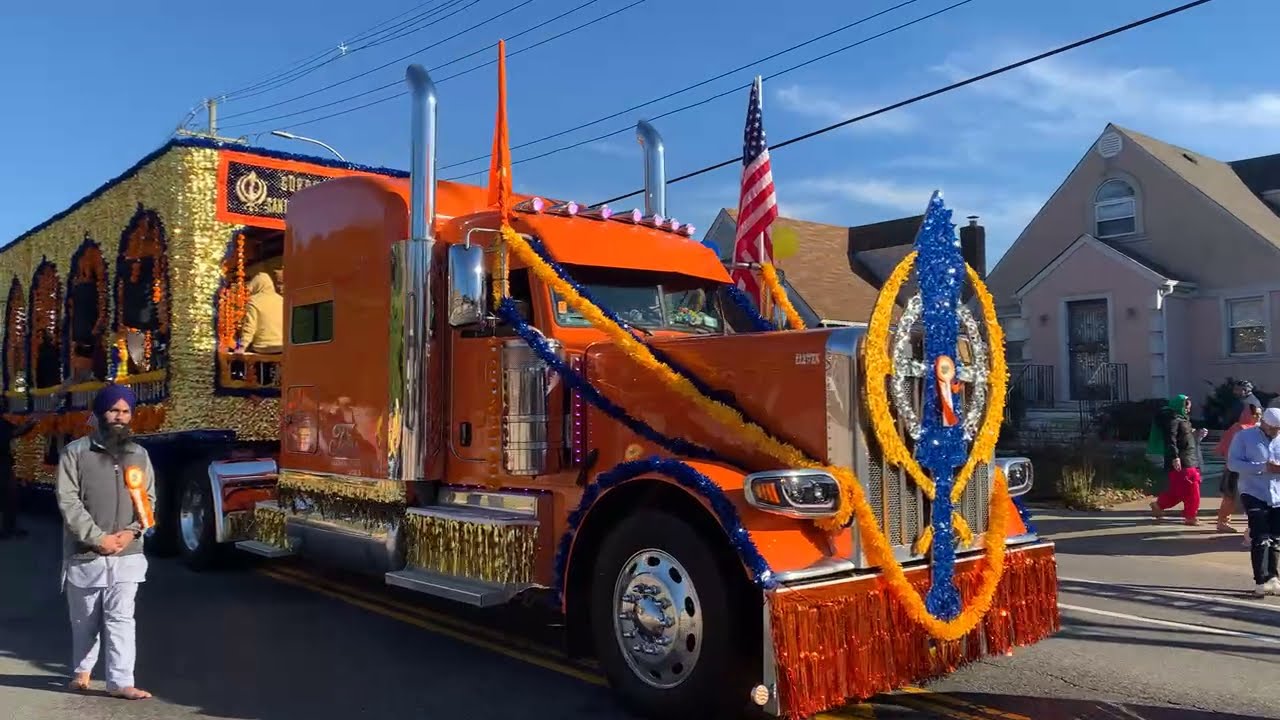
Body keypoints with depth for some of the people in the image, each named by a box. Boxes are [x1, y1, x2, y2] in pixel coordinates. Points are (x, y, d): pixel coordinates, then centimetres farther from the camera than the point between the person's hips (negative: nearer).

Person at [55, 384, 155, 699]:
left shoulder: (139, 455, 8)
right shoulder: (76, 452, -2)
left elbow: (148, 499, 8)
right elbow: (68, 501, -8)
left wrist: (131, 532, -9)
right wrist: (99, 538, -14)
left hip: (127, 554, 1)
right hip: (85, 552, -1)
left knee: (121, 617, -2)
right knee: (85, 619, 12)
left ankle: (120, 681, -1)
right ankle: (82, 669, 34)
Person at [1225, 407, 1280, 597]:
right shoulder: (1244, 437, -4)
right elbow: (1232, 463, -10)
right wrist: (1262, 467, -22)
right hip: (1254, 495, -4)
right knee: (1260, 539, -10)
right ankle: (1261, 581, -8)